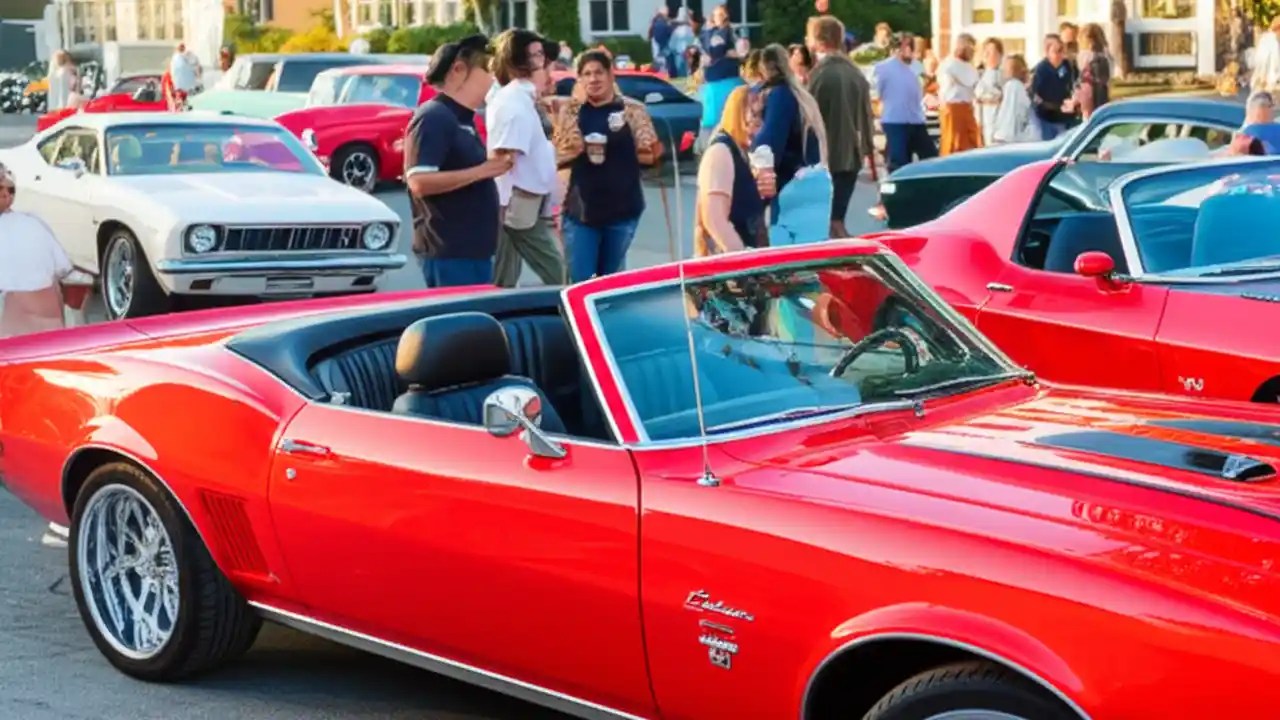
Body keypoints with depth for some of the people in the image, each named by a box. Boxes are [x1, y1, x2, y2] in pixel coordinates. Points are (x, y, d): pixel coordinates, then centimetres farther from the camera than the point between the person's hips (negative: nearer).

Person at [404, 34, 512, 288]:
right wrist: (483, 170, -22)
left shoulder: (462, 120, 16)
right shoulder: (433, 118, -15)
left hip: (473, 249, 10)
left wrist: (494, 165, 13)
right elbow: (420, 183, -25)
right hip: (449, 252, -10)